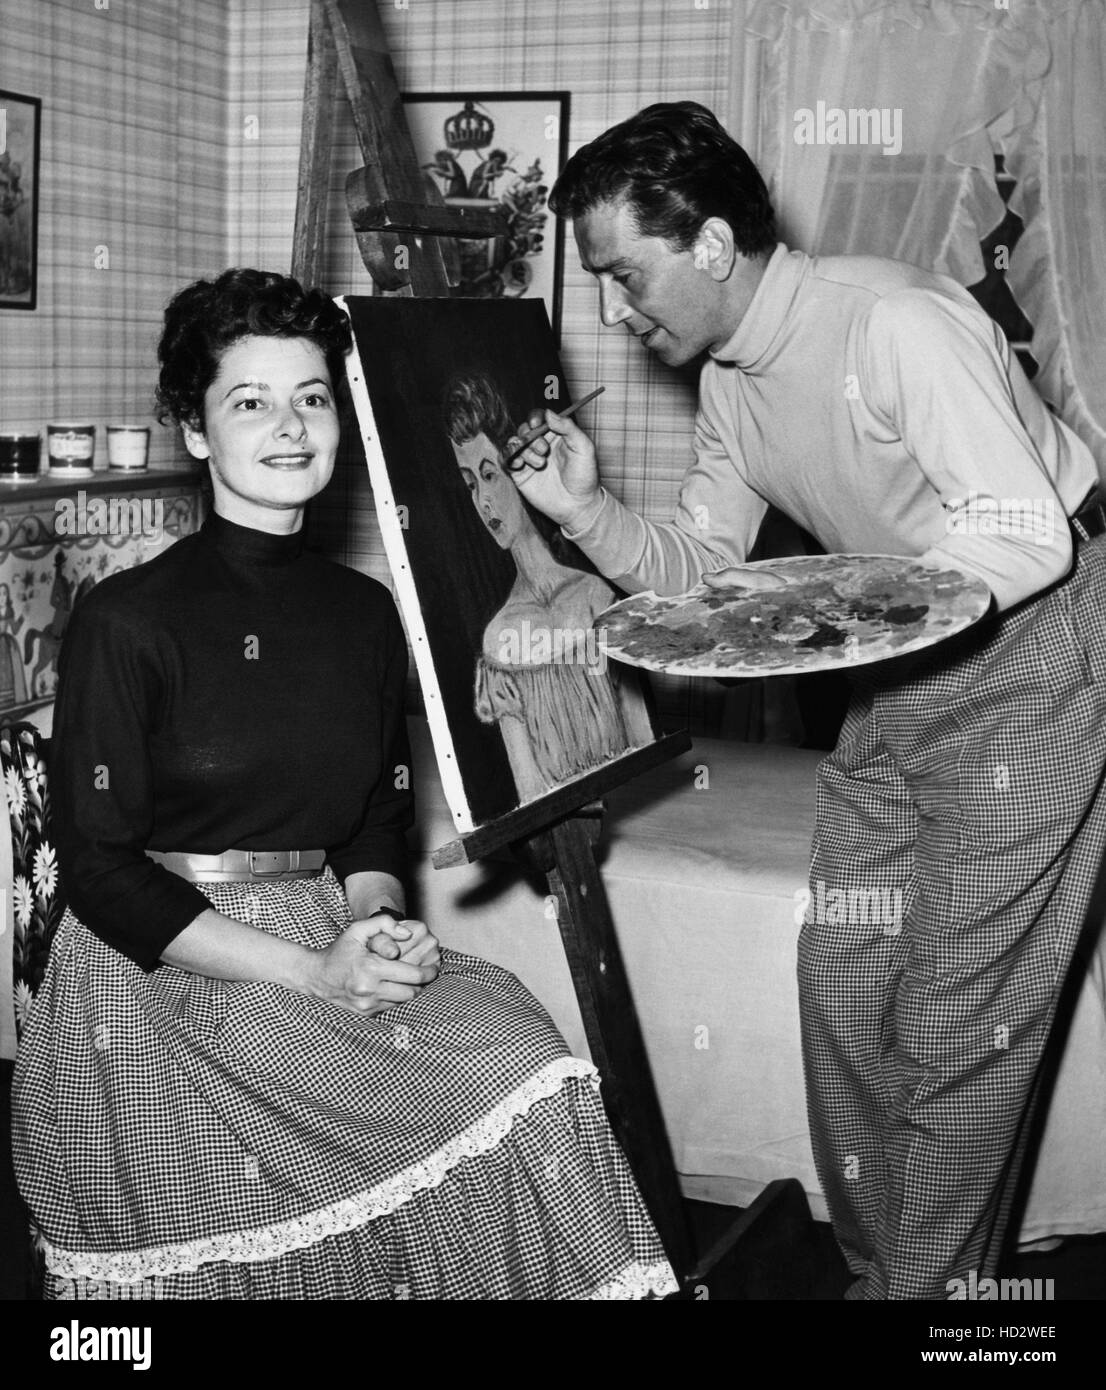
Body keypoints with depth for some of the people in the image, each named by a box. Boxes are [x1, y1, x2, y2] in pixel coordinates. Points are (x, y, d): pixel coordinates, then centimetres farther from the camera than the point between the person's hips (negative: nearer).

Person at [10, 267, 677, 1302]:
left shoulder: (364, 613, 11)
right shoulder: (126, 622, -7)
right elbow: (98, 869, -10)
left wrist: (378, 926, -7)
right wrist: (308, 972, -17)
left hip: (327, 942, 5)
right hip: (158, 974, -5)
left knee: (515, 1055, -20)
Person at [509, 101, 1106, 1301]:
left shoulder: (895, 324, -24)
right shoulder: (732, 380, 3)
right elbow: (699, 565, 8)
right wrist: (586, 510, -9)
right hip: (897, 673, 8)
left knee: (959, 1017, -3)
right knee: (841, 975, 10)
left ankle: (930, 1285, 14)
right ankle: (871, 1264, 26)